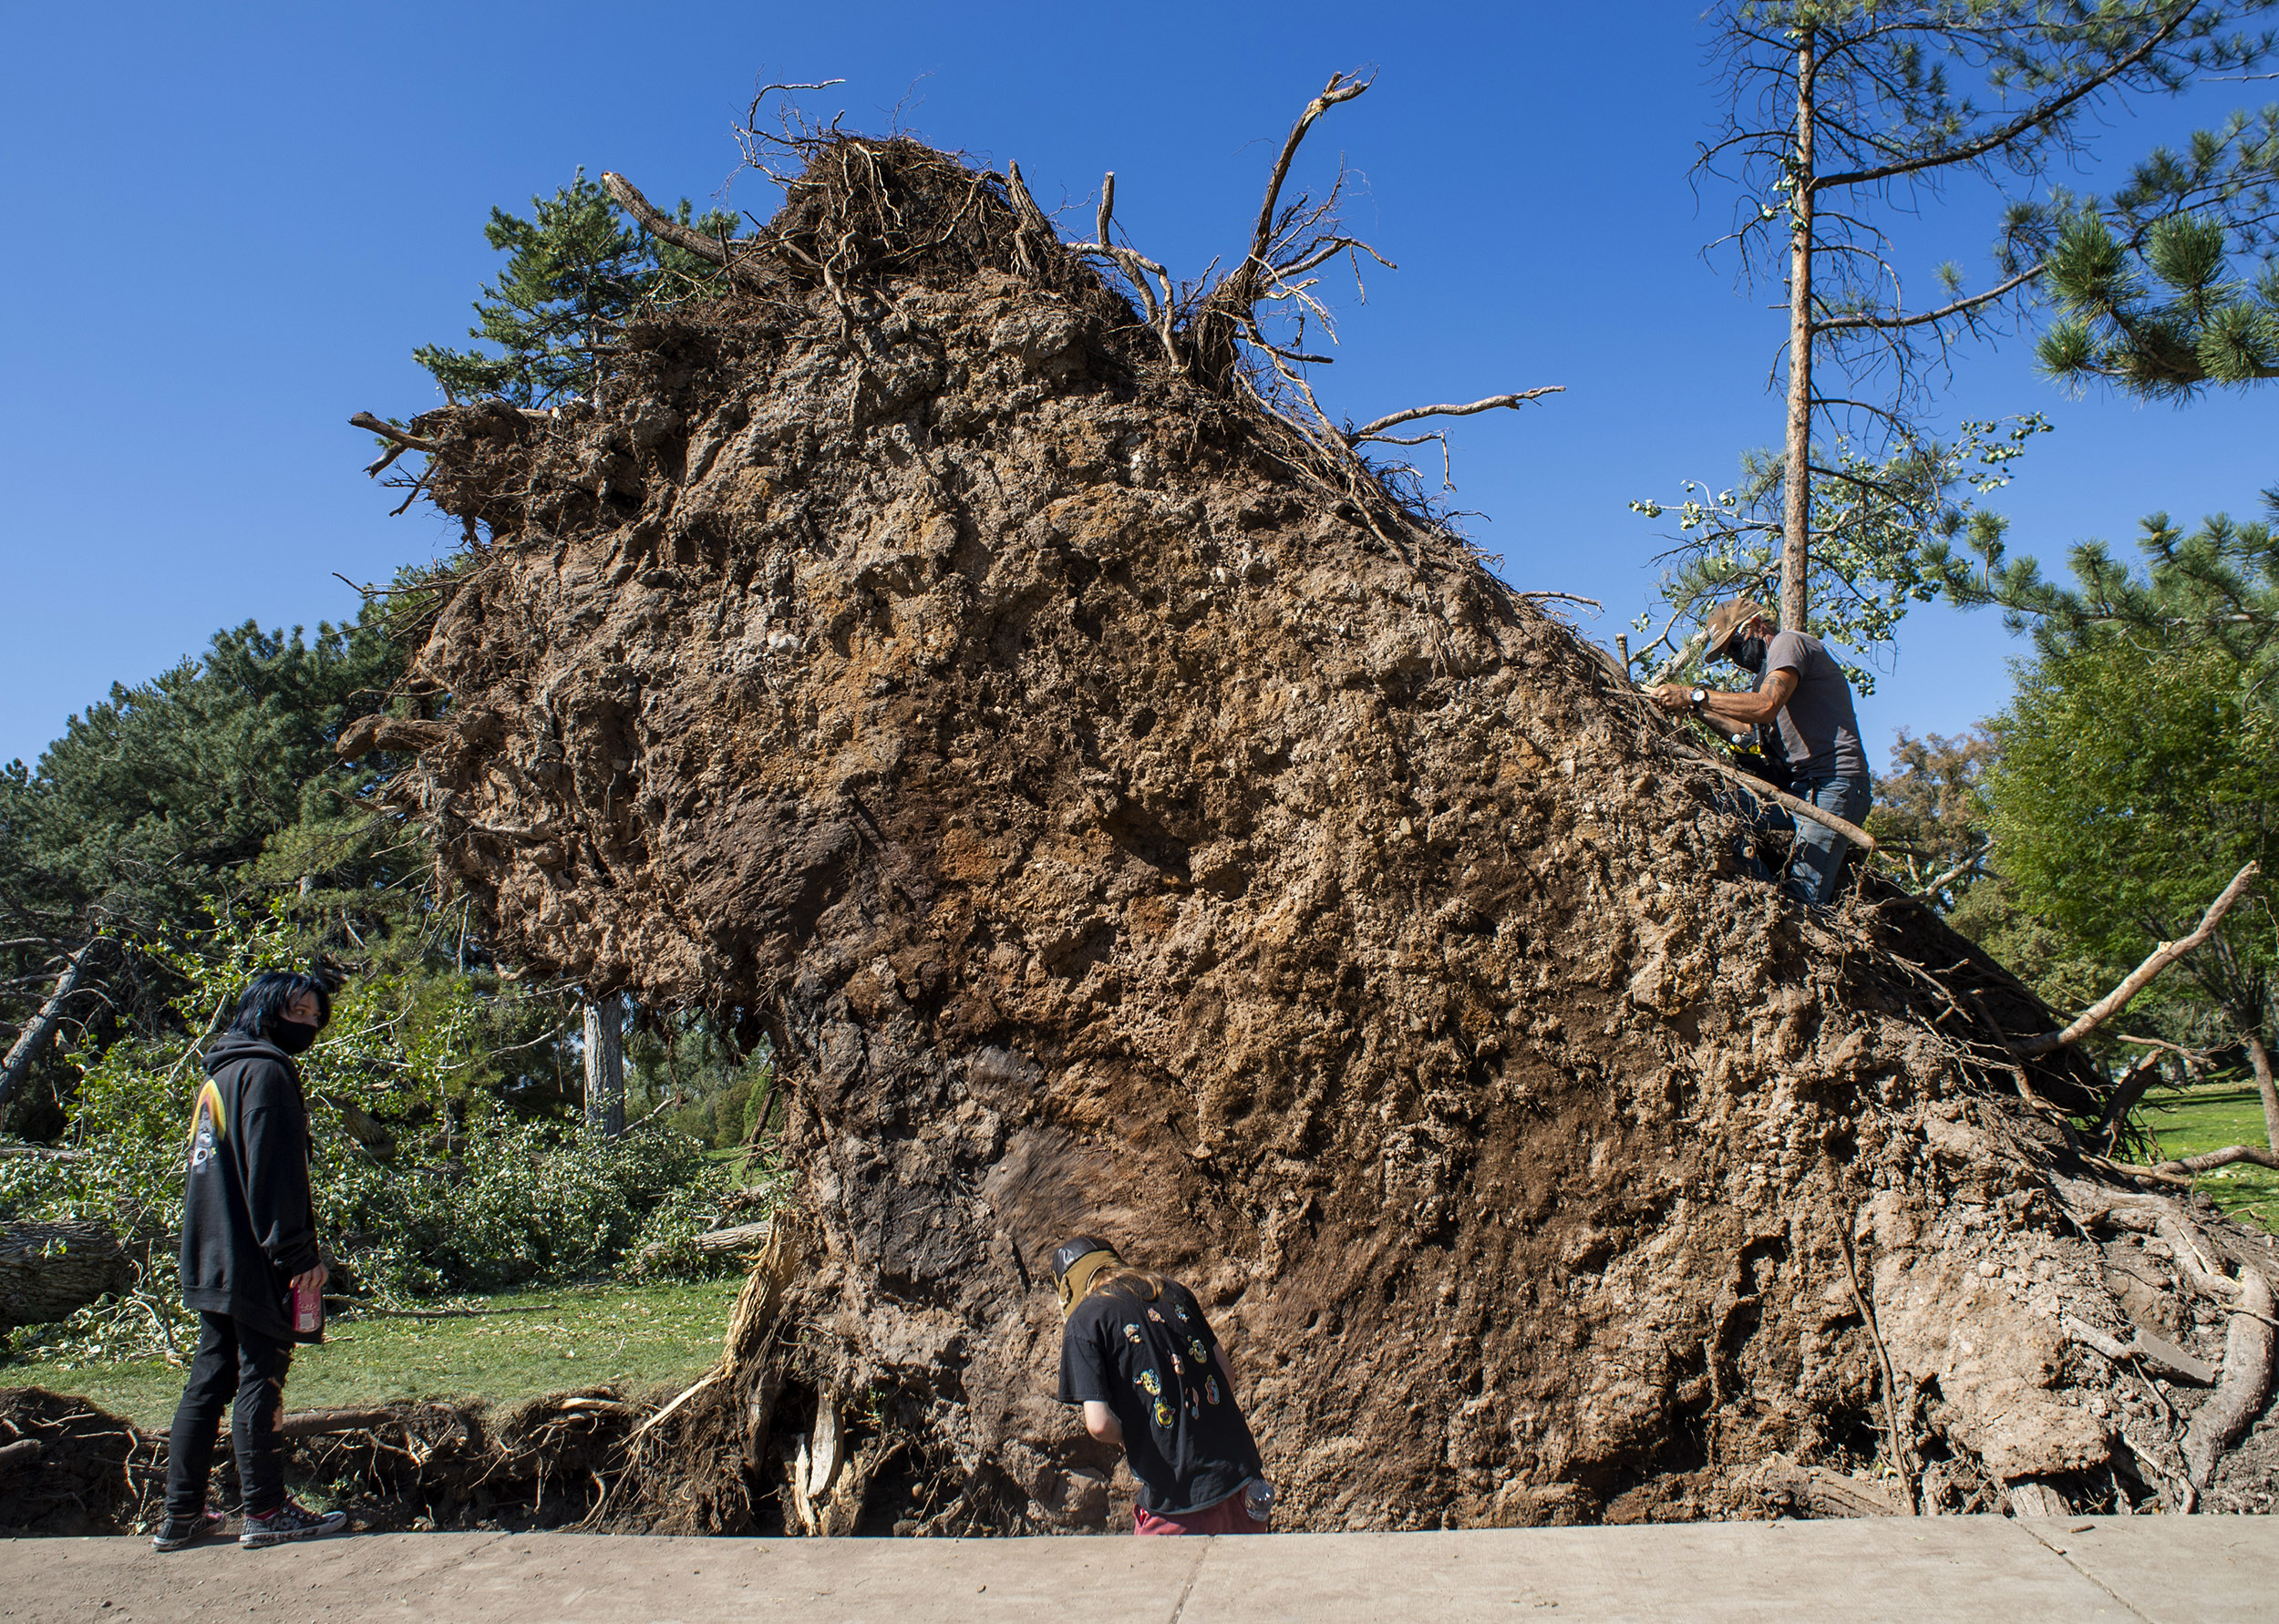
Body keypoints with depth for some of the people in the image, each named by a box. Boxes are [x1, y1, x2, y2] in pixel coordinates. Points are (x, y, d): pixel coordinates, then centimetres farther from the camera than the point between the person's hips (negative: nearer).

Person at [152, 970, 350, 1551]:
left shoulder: (217, 1076, 20)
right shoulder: (265, 1071, -11)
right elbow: (274, 1169, -19)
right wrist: (299, 1253, -19)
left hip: (211, 1260, 9)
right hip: (254, 1261, -9)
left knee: (209, 1380, 12)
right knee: (260, 1377, -4)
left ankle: (182, 1514, 16)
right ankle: (266, 1512, 2)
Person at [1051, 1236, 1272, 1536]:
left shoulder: (1084, 1322, -6)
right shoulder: (1174, 1292, 9)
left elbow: (1100, 1424, -15)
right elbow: (1226, 1371, 12)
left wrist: (1134, 1438, 5)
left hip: (1178, 1500, -5)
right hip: (1243, 1475, 6)